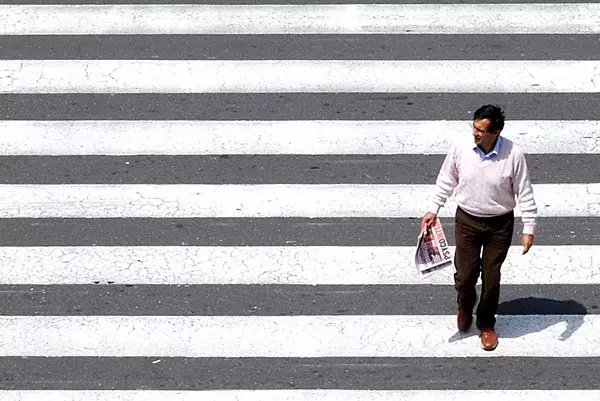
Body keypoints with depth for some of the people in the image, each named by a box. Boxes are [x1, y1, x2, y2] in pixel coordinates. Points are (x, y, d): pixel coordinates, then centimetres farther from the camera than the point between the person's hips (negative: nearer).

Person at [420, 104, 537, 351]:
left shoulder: (513, 155, -20)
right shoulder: (460, 148, -15)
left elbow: (524, 193, -10)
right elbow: (446, 181, 2)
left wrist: (528, 229, -10)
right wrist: (433, 210, 3)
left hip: (500, 224, -1)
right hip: (467, 220, 1)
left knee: (491, 277, 9)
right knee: (465, 274, 6)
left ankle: (486, 324, 31)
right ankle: (465, 308, 41)